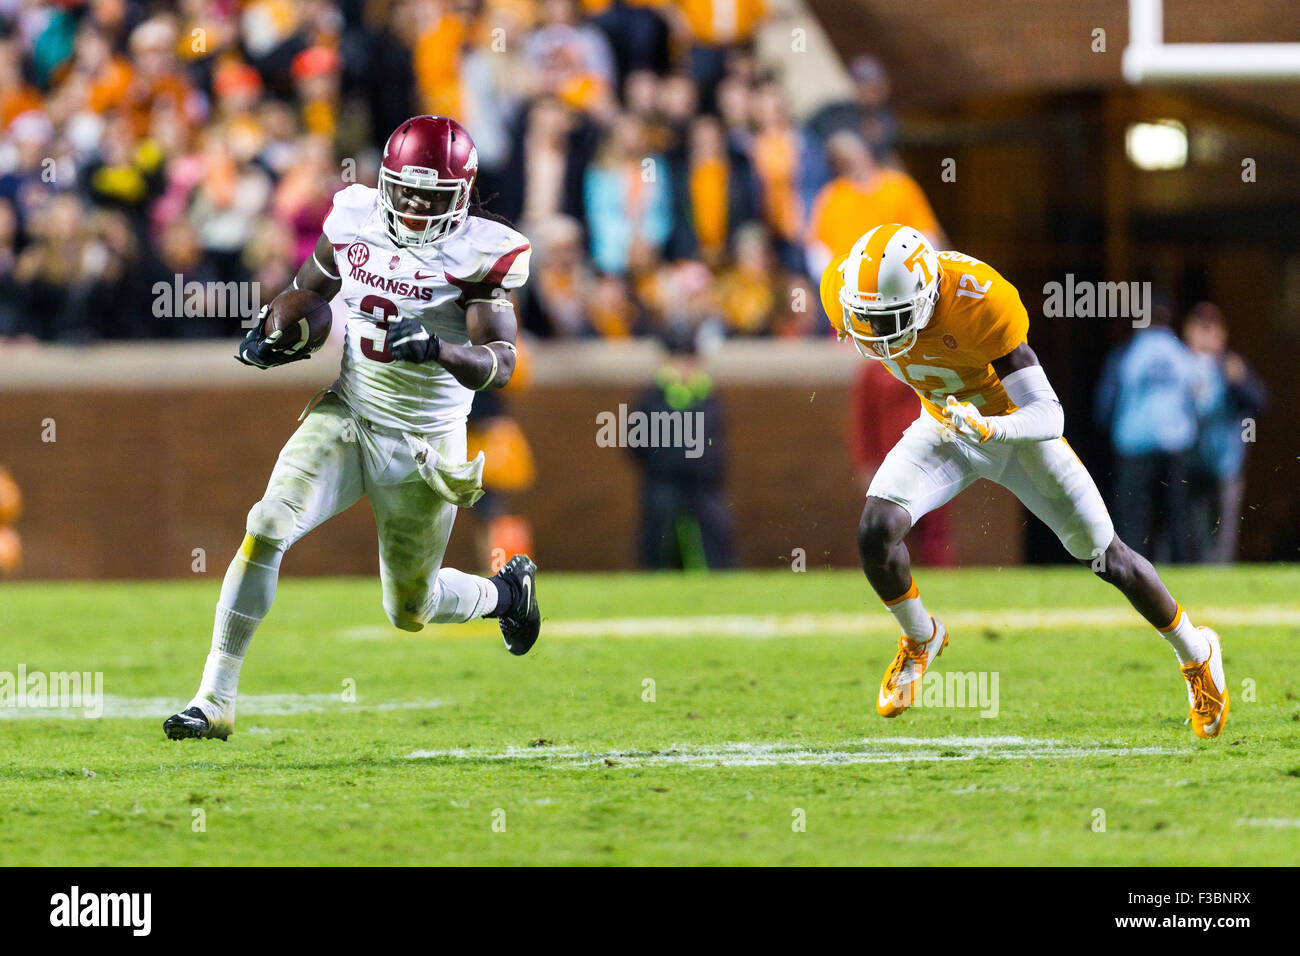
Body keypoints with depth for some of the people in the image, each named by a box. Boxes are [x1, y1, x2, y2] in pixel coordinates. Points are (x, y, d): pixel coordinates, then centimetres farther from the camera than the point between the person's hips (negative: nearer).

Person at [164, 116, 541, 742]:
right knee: (268, 527, -20)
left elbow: (500, 363, -19)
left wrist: (437, 349, -37)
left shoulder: (480, 254, -14)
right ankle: (215, 700, -16)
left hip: (423, 443, -3)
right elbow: (309, 289, 16)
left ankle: (506, 592, 45)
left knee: (410, 611, 10)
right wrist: (270, 335, -4)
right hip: (345, 414, 3)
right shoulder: (354, 219, -2)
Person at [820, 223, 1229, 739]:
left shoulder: (979, 304, -38)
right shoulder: (847, 289, -25)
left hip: (1014, 426, -3)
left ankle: (1195, 652, 26)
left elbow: (1048, 417, -36)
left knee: (1107, 558, 2)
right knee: (876, 532, -20)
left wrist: (987, 427, -55)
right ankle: (921, 638, 9)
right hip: (943, 426, 3)